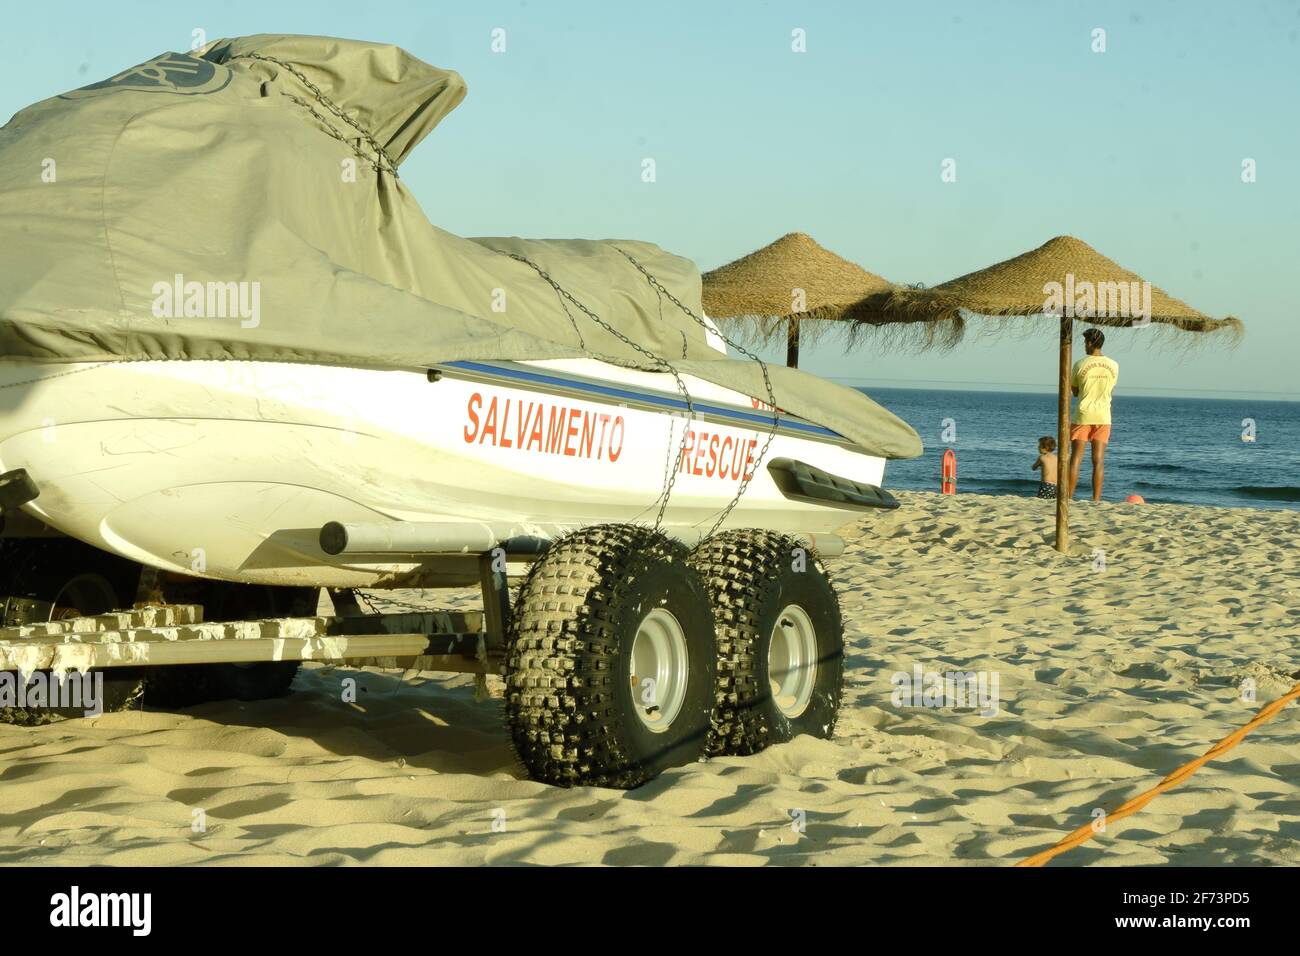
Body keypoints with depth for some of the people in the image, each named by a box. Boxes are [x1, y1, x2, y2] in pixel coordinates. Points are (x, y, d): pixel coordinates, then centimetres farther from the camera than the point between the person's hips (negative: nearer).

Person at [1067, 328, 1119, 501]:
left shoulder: (1080, 364, -7)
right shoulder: (1113, 365, 1)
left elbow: (1074, 391, 4)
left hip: (1083, 415, -2)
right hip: (1103, 416, 2)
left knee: (1076, 458, 2)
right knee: (1099, 461, 3)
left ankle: (1068, 498, 0)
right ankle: (1096, 500, 0)